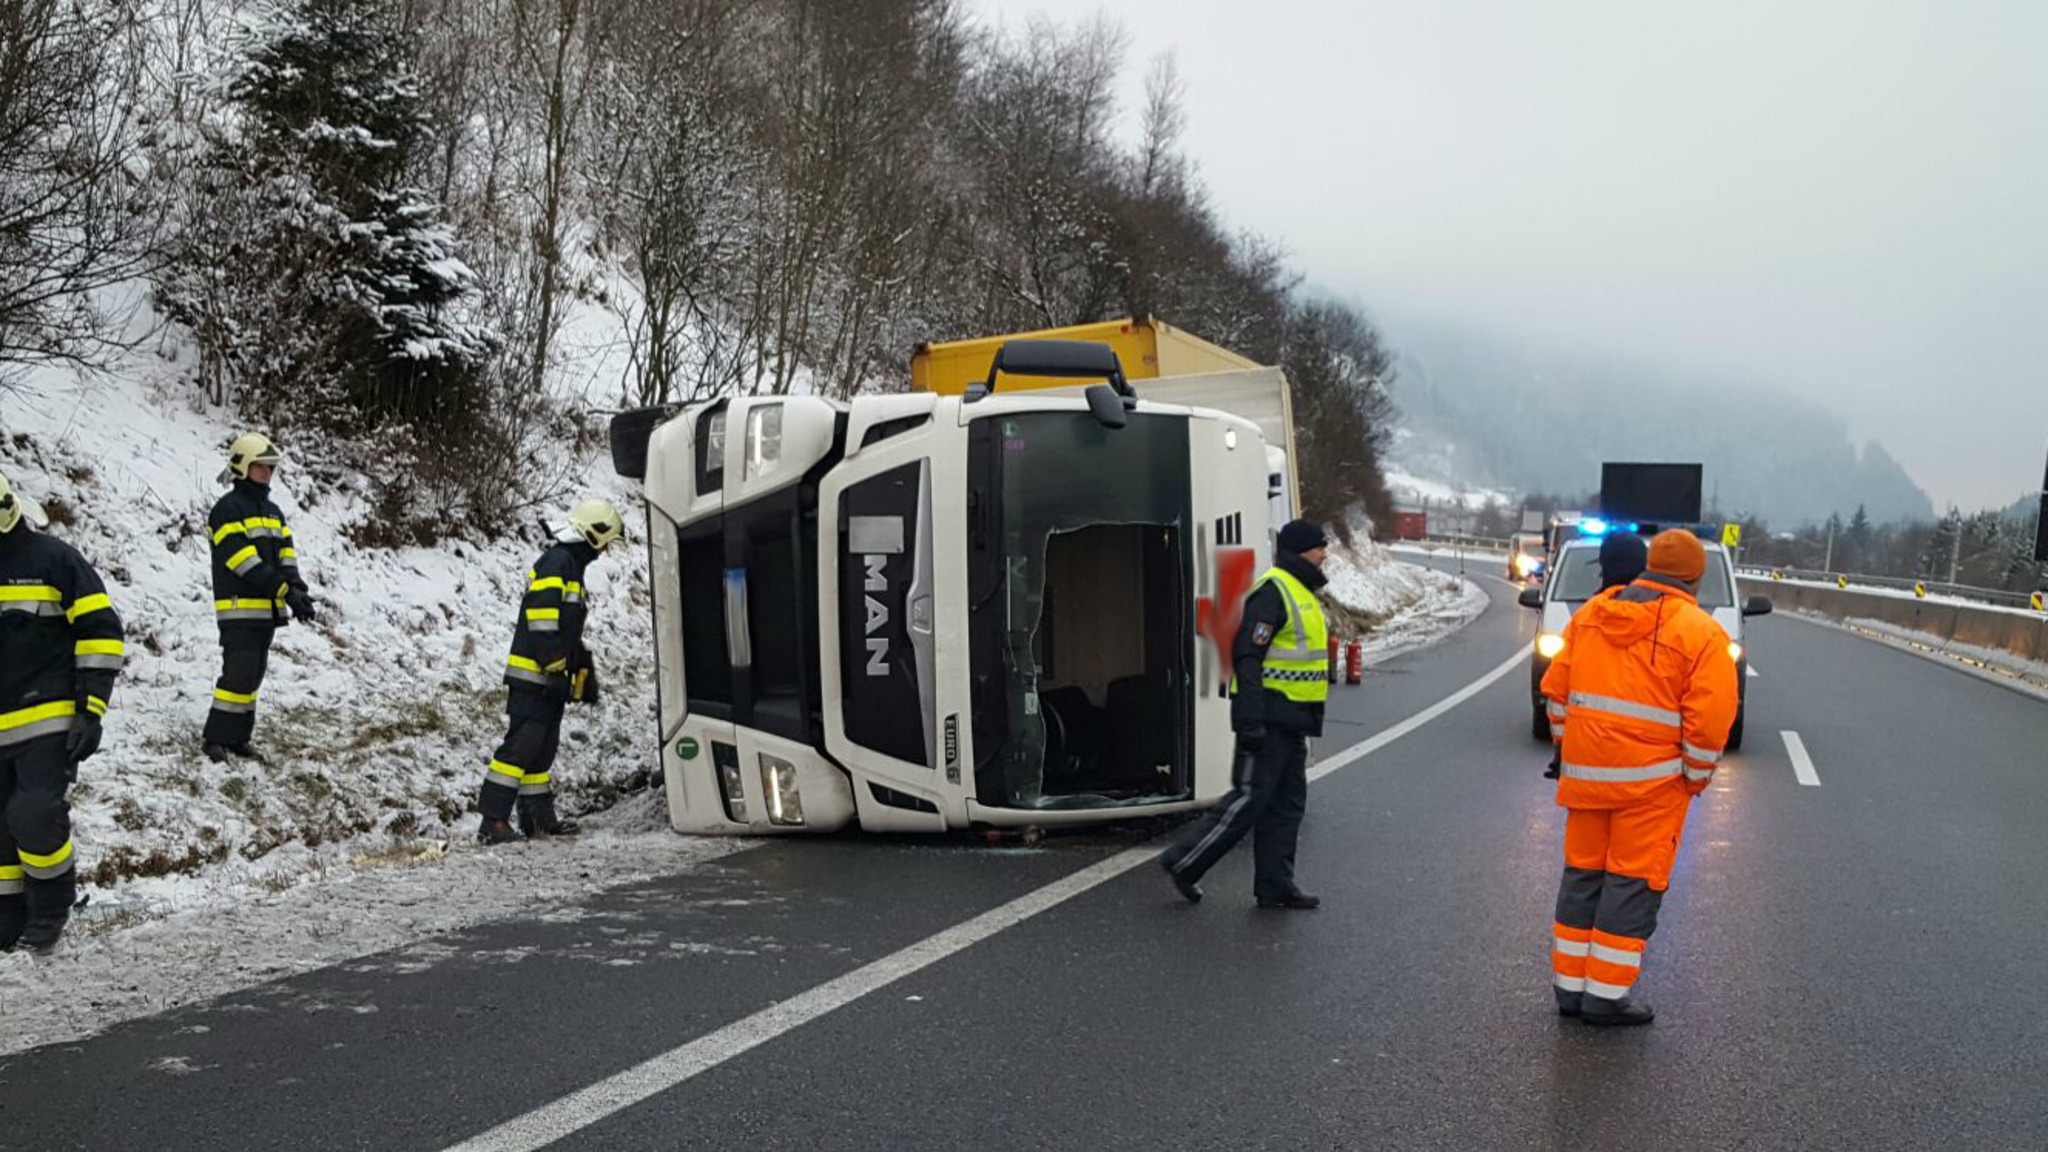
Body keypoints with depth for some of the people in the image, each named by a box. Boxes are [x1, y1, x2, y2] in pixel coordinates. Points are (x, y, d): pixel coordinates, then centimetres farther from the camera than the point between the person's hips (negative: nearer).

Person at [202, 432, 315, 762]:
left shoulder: (272, 511, 17)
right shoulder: (227, 509, -9)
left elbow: (286, 555, 10)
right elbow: (245, 562, -18)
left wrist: (298, 590, -8)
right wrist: (285, 591, -21)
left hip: (267, 610, 8)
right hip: (239, 609, -8)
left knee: (253, 676, 10)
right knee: (238, 674, -11)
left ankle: (238, 738, 17)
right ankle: (215, 739, -3)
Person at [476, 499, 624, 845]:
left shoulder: (571, 566, 22)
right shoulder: (556, 562, -11)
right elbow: (542, 618, -21)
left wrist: (584, 672, 27)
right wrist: (554, 667, -22)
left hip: (551, 679, 10)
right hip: (534, 676, -10)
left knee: (542, 748, 13)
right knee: (521, 746, -12)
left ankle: (539, 818, 20)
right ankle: (492, 822, -12)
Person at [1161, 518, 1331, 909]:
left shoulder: (1301, 592, 19)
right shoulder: (1273, 590, -13)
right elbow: (1247, 655, -20)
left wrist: (1306, 719, 26)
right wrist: (1251, 719, -26)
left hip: (1291, 721, 10)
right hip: (1269, 718, -10)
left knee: (1287, 803, 10)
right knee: (1249, 798, -8)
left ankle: (1275, 886, 16)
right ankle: (1184, 863, 1)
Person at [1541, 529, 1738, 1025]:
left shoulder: (1590, 614, 7)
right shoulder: (1702, 634, -9)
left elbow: (1557, 688, 10)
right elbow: (1709, 721, -14)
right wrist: (1697, 778, 0)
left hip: (1586, 774, 5)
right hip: (1652, 781, -5)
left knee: (1582, 874, 13)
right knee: (1633, 882, 2)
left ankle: (1570, 986, 18)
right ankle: (1606, 995, 4)